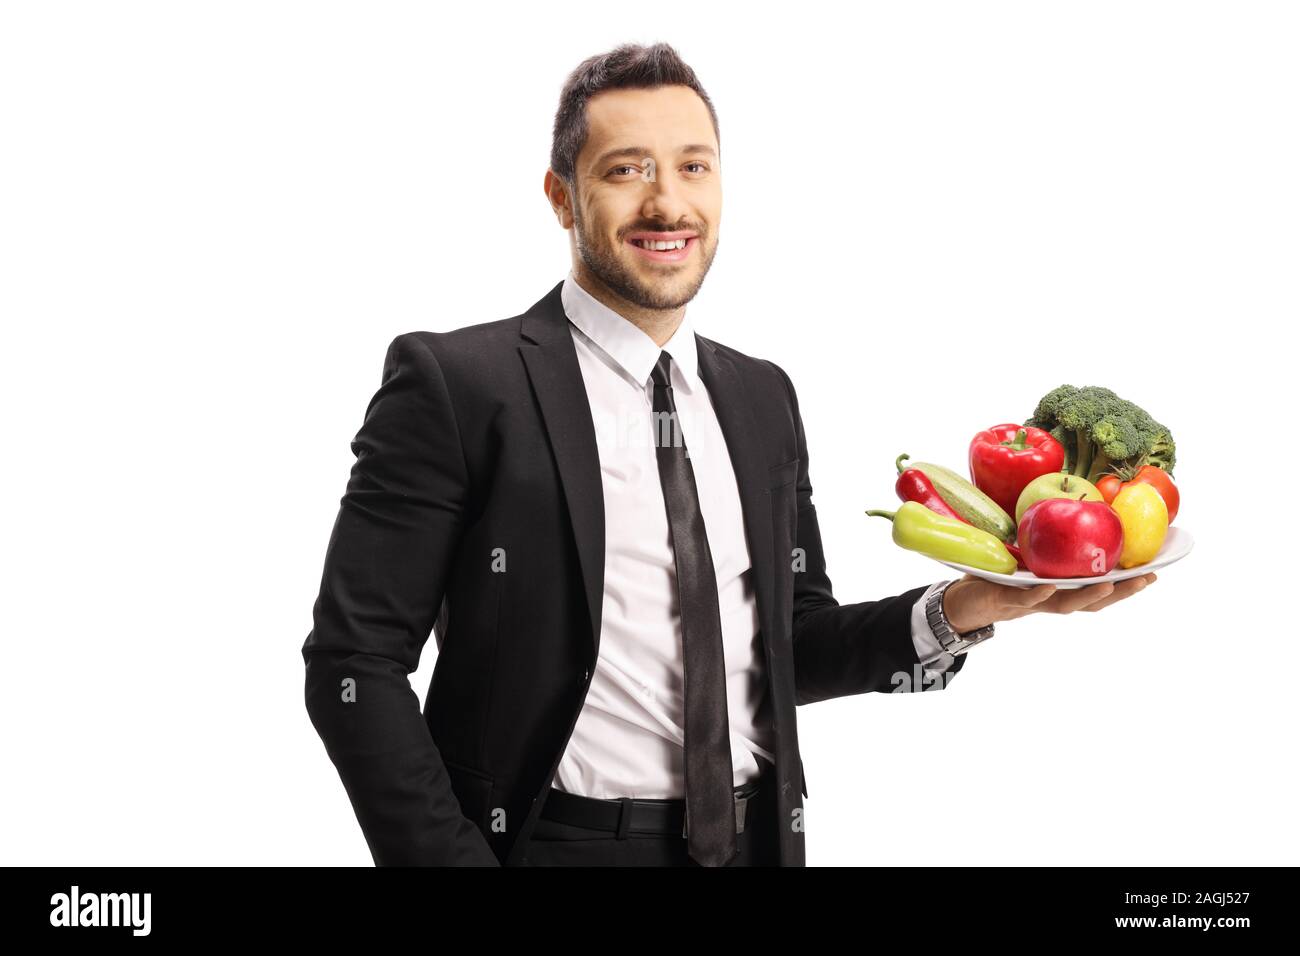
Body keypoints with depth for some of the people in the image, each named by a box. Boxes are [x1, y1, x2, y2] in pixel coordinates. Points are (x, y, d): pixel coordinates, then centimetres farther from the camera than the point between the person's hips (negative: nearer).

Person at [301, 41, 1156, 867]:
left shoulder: (764, 398, 7)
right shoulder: (456, 383, -11)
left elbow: (792, 646, 11)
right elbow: (356, 663, -11)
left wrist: (960, 610, -5)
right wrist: (453, 858, -19)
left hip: (756, 840, 5)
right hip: (561, 842, -5)